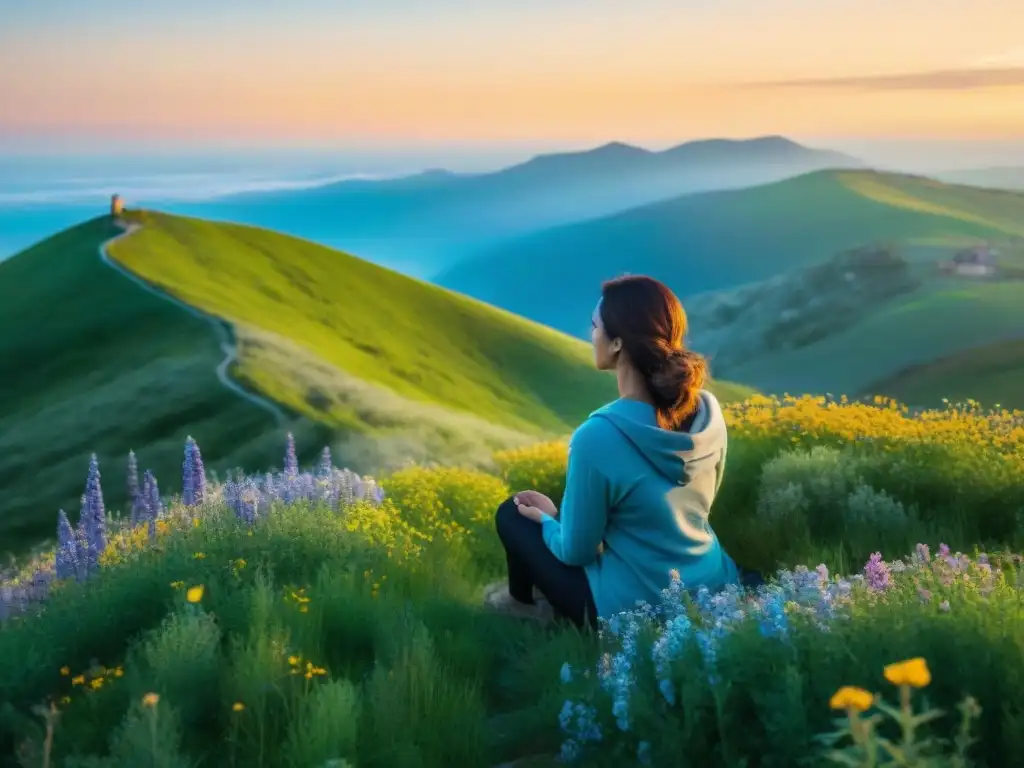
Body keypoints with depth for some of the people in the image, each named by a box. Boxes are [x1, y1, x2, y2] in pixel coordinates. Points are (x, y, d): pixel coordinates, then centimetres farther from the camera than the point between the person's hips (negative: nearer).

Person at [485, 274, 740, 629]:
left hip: (637, 612, -6)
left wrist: (546, 518, 8)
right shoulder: (708, 410, -8)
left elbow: (576, 551, -15)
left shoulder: (597, 436, -27)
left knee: (513, 514, 16)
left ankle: (523, 601, 39)